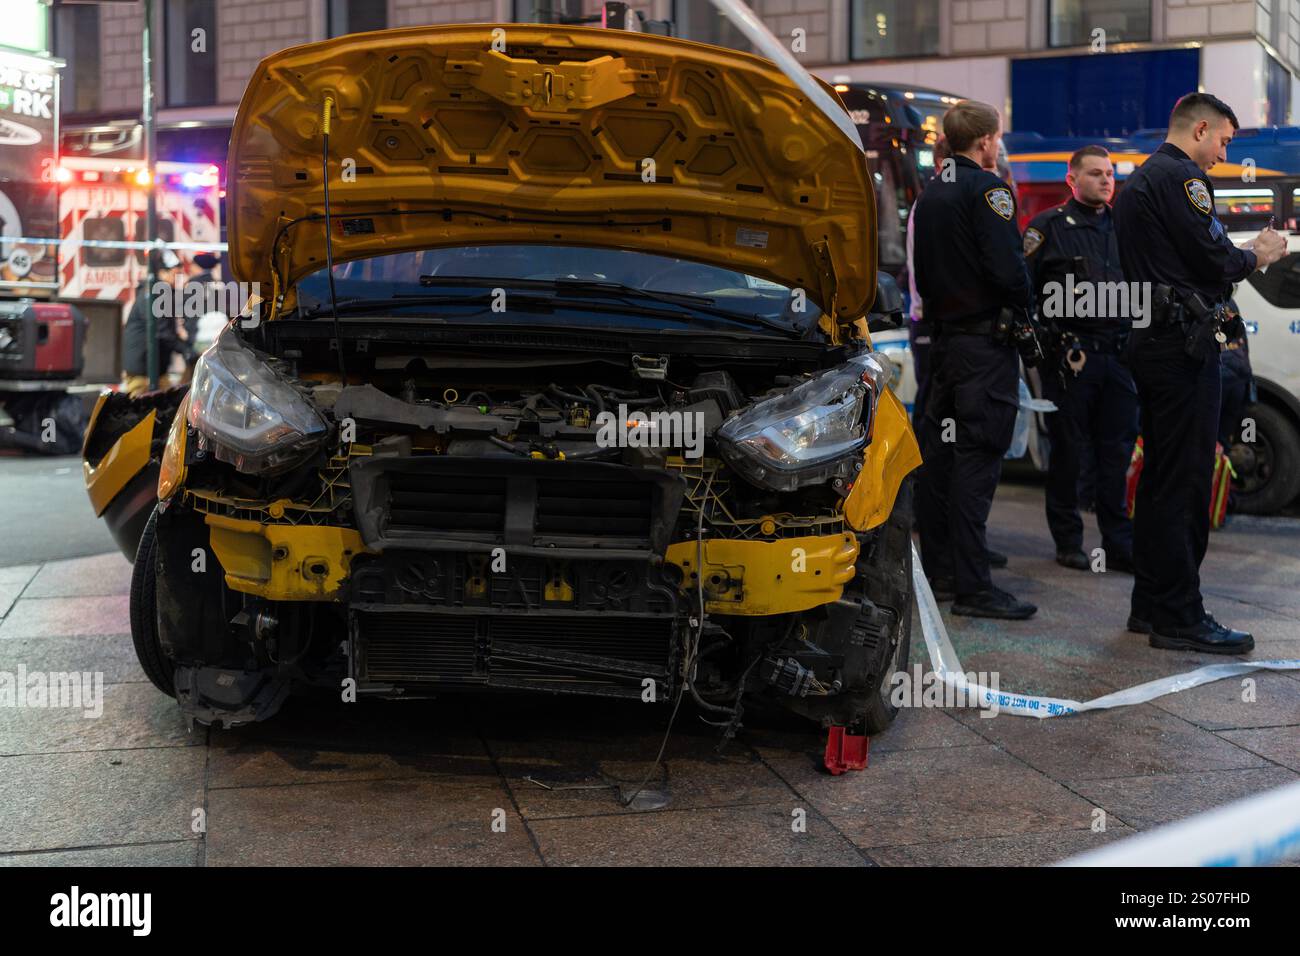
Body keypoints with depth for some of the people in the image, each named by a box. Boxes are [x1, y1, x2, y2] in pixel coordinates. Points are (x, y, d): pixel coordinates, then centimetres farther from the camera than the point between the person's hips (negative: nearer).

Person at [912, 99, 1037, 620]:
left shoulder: (930, 193, 15)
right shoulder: (986, 188, -11)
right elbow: (1007, 268, -19)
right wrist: (1027, 315, -5)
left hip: (945, 337, 9)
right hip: (986, 338, -9)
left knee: (941, 450, 12)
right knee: (977, 458, -10)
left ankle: (938, 567, 20)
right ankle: (972, 586, -11)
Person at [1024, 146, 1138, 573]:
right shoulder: (1048, 226, 1)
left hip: (1119, 356, 5)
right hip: (1070, 356, -5)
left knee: (1117, 453, 5)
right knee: (1068, 451, 2)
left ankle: (1119, 544, 11)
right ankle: (1068, 541, 12)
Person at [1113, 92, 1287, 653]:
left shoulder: (1137, 182, 21)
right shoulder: (1181, 177, -10)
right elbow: (1214, 260, -16)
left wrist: (1240, 255, 14)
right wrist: (1258, 255, 3)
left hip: (1150, 340, 10)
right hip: (1185, 345, -10)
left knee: (1160, 478, 13)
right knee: (1184, 482, -8)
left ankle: (1150, 605, 19)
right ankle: (1180, 617, -5)